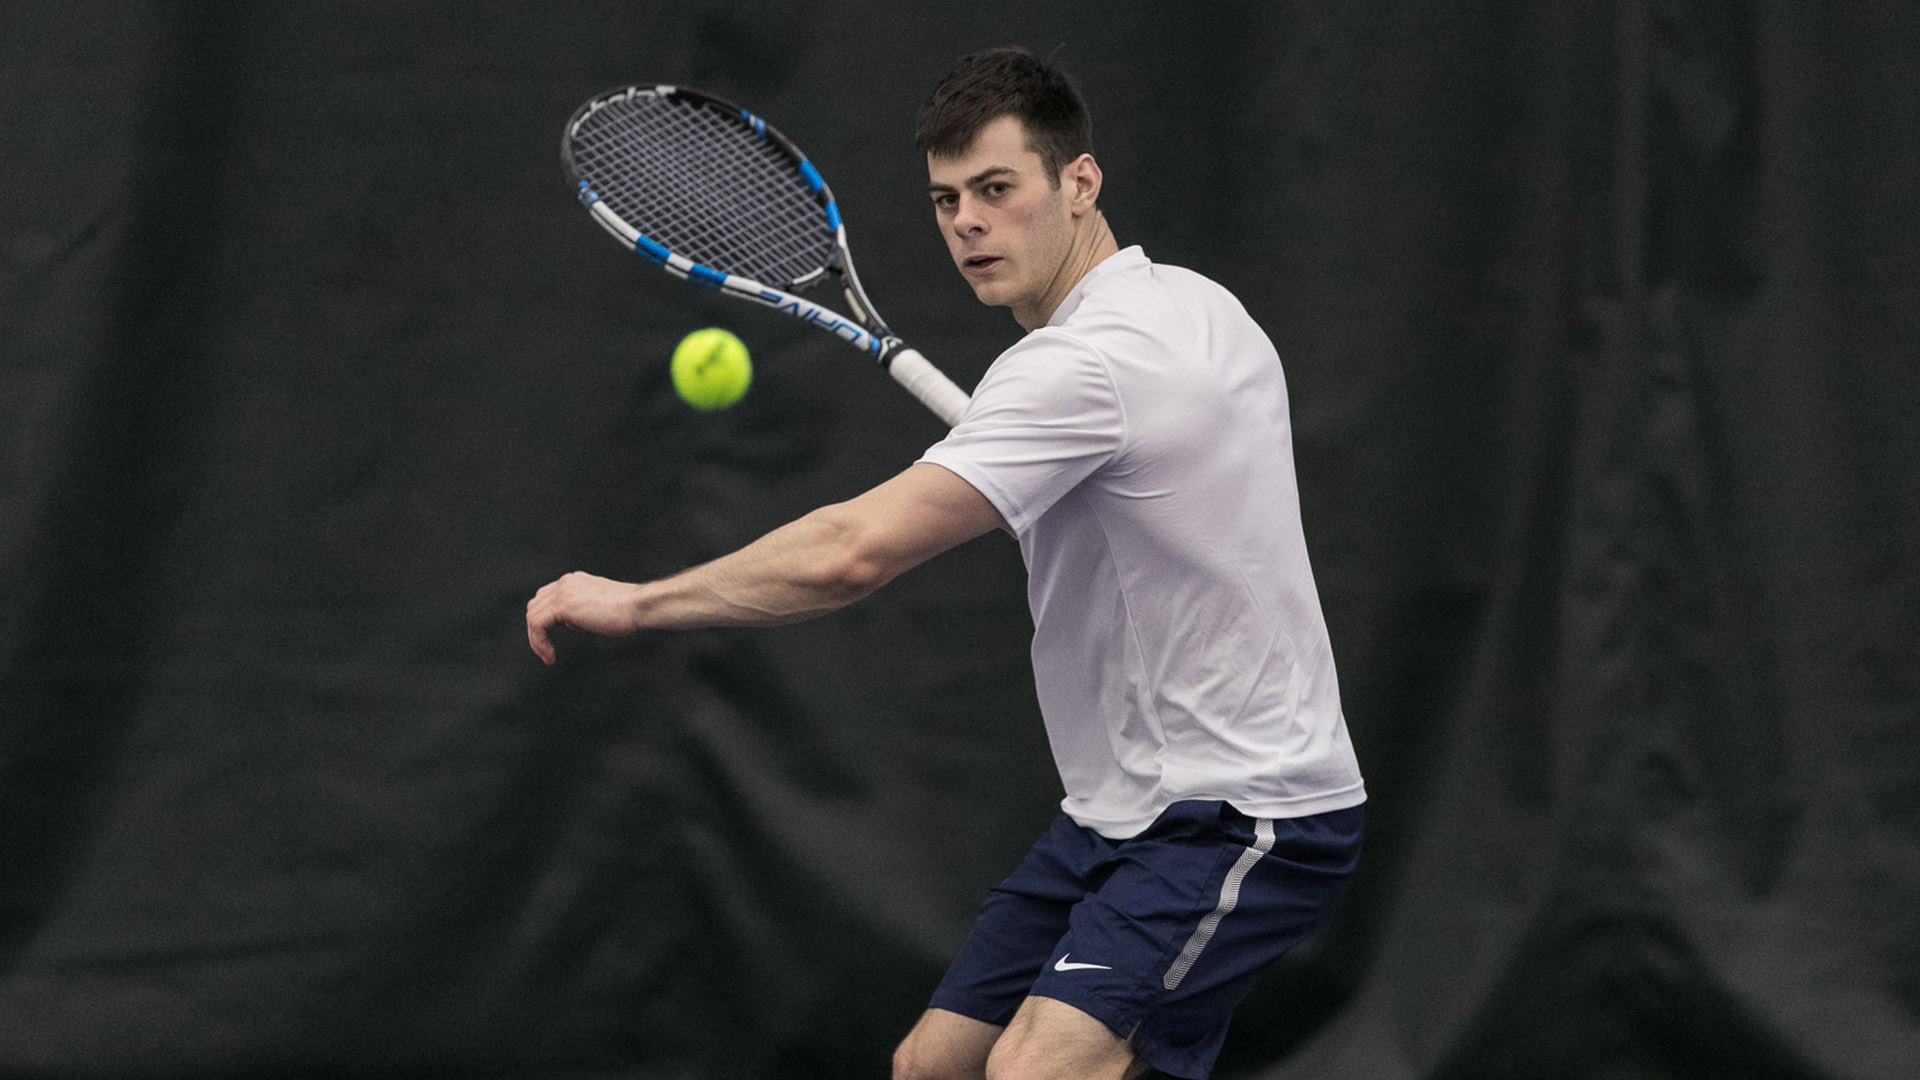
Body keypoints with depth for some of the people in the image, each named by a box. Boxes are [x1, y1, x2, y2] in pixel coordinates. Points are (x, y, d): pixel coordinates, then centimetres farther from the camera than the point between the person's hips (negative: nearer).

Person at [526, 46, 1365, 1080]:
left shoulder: (1086, 363, -23)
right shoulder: (1199, 306, 8)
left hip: (1241, 817, -11)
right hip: (1124, 808, 11)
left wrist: (632, 600, -21)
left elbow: (851, 553, -30)